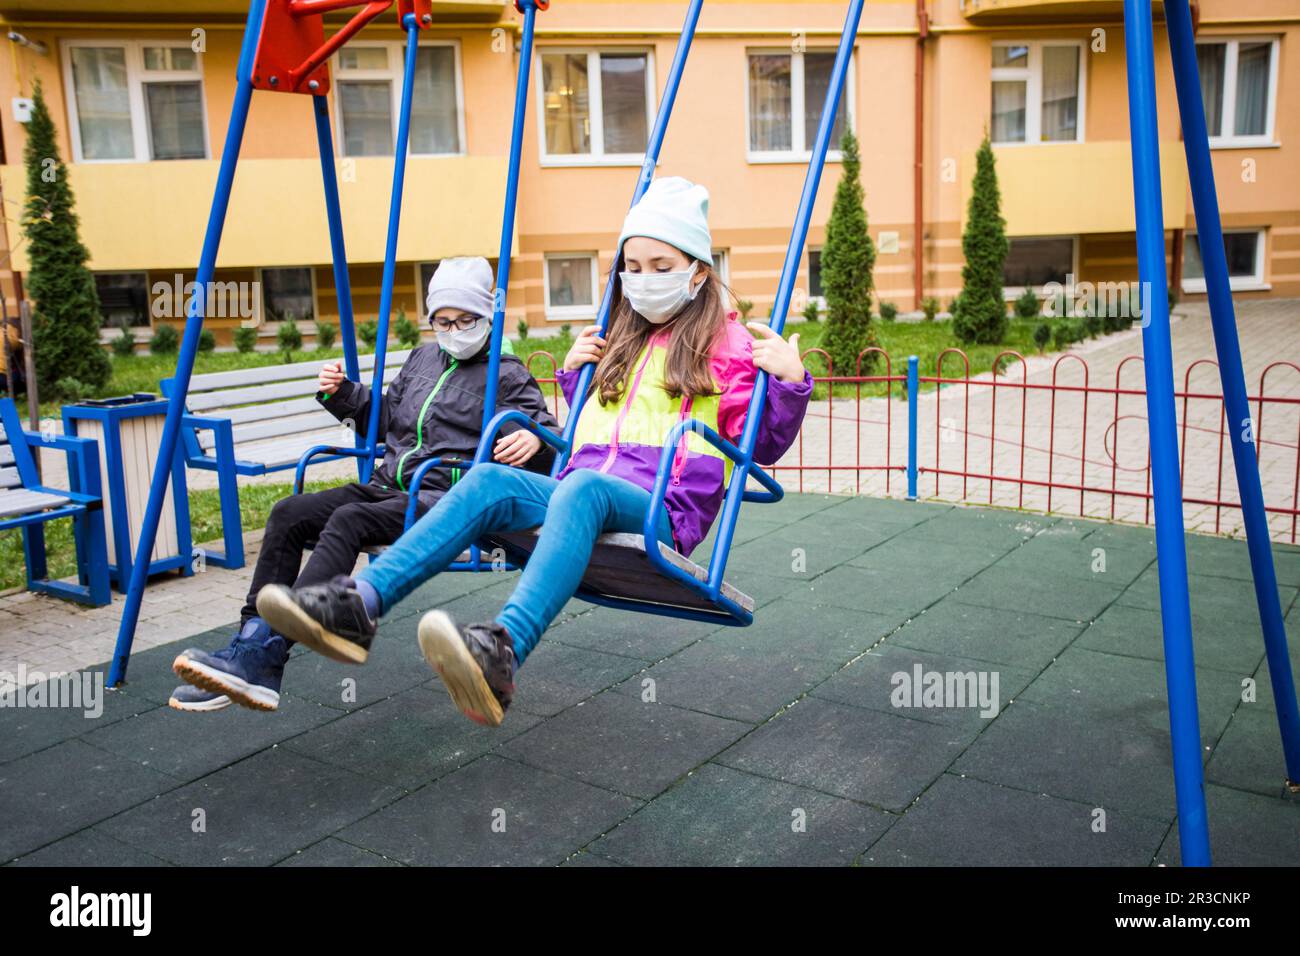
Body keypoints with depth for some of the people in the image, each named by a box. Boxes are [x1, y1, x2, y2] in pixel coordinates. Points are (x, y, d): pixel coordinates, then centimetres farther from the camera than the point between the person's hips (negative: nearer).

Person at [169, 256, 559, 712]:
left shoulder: (508, 376, 3)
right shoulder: (422, 358, 23)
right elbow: (384, 419, 32)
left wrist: (535, 442, -28)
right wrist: (342, 394, 14)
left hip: (443, 499, -7)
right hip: (388, 486, 7)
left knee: (348, 520, -33)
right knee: (289, 513, -16)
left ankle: (263, 652, -38)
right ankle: (251, 647, -21)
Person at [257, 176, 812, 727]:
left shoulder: (726, 345, 9)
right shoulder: (624, 344, 29)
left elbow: (763, 445, 5)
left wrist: (788, 382, -11)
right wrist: (573, 375, 25)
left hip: (664, 512, -6)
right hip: (581, 495, 6)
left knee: (584, 486, -40)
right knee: (491, 480, -24)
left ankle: (503, 652, -63)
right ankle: (360, 604, -39)